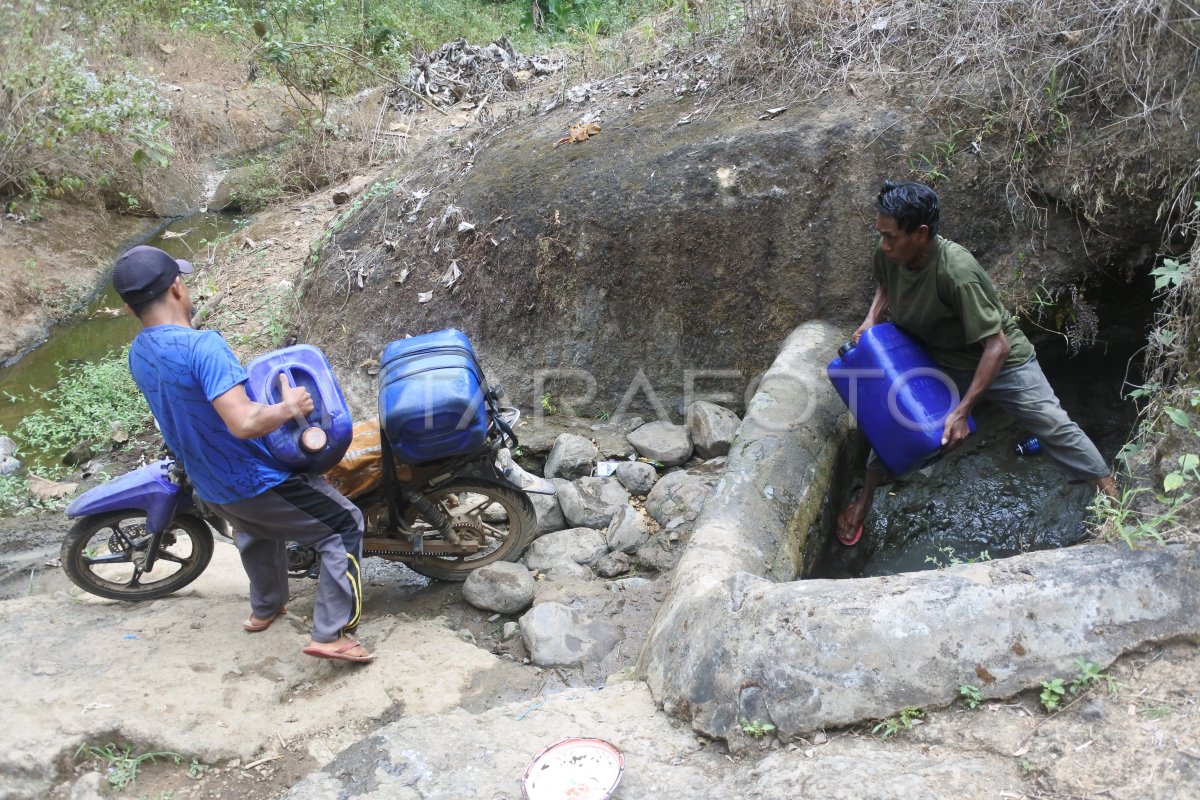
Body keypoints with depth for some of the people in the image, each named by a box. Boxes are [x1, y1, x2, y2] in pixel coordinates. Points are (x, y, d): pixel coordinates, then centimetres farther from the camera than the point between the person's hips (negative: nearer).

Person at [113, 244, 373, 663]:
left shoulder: (138, 355, -2)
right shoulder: (201, 345, -30)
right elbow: (244, 423, -39)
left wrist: (238, 376, 22)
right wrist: (289, 407, -21)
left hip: (209, 487, 8)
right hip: (257, 483, -8)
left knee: (256, 530, 37)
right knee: (344, 525, 6)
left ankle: (264, 608, 56)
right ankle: (331, 634, 3)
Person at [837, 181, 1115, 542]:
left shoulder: (957, 271, -39)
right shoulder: (887, 256, -20)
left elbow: (997, 346, -34)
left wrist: (962, 411, -34)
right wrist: (871, 319, -12)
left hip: (1001, 360, -5)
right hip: (939, 361, 5)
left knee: (1053, 425, 0)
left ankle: (1110, 493, 18)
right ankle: (864, 501, 23)